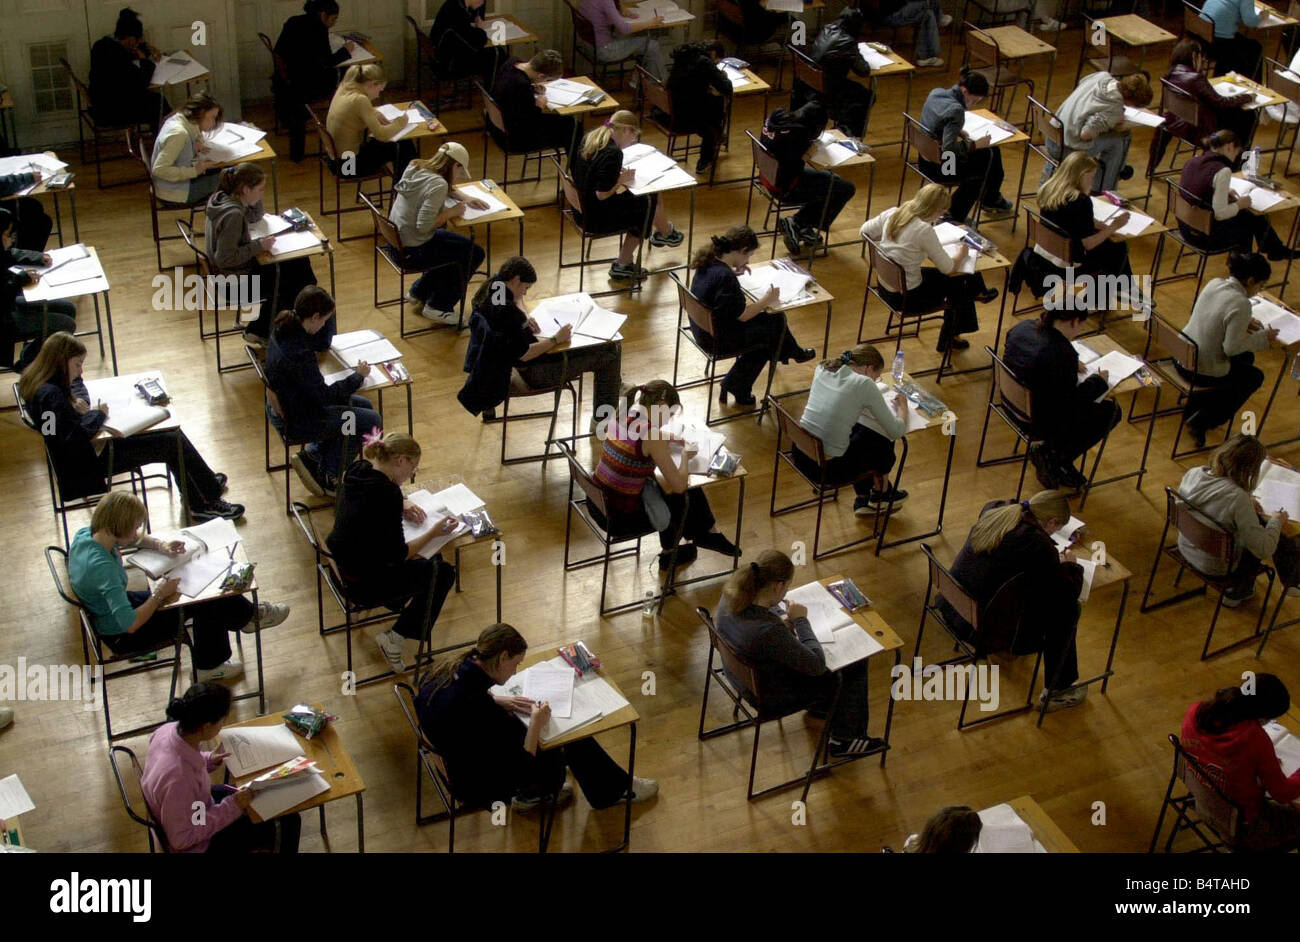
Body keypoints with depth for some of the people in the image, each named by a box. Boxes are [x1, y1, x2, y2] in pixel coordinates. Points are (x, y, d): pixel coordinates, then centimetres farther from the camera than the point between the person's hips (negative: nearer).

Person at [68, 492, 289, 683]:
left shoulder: (85, 535, -11)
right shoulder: (103, 567, -37)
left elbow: (135, 539, 10)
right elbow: (130, 625, -36)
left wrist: (161, 545, -7)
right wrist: (159, 595, -23)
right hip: (122, 638, -9)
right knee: (208, 603, -2)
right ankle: (248, 615, 28)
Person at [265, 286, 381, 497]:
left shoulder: (285, 326, -7)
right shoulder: (298, 353, -34)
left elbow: (323, 344, 11)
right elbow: (325, 396, -25)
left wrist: (327, 311, -3)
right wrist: (358, 376, -13)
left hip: (284, 406, 10)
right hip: (295, 420, -10)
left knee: (365, 406, 17)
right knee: (371, 420, -4)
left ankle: (311, 454, 17)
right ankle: (327, 475, 8)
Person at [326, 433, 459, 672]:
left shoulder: (357, 471, -2)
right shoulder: (387, 493, -27)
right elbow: (398, 555, -21)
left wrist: (401, 505, 6)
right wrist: (434, 533, -13)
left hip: (342, 566, 9)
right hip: (364, 584, -9)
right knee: (443, 572, 5)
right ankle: (395, 637, 6)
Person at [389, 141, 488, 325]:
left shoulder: (415, 167, 1)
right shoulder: (438, 184, -25)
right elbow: (423, 225, -30)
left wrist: (465, 198, 6)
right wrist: (451, 212, -17)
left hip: (396, 239, 9)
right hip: (411, 251, -9)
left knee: (456, 244, 28)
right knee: (475, 253, 4)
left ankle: (418, 292, 36)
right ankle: (438, 307, 10)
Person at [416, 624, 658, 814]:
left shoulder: (452, 669, -15)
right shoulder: (479, 713, -39)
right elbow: (522, 770, -28)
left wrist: (495, 700, 2)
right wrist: (536, 724, -18)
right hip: (479, 789, -8)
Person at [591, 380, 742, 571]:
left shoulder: (623, 417, 0)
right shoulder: (652, 437, -24)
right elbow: (679, 485, -20)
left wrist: (668, 437, 13)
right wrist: (685, 455, -3)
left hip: (596, 502, 7)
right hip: (619, 518, -7)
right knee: (682, 498, 20)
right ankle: (669, 555, 45)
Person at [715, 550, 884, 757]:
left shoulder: (730, 596, -18)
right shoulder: (769, 631, -40)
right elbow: (817, 665, -26)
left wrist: (782, 620, -6)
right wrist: (800, 620, -17)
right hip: (772, 698, -8)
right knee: (856, 664, 7)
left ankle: (818, 702, 47)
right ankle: (844, 739, 25)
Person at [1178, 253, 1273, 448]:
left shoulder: (1214, 283, -2)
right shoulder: (1241, 304, -25)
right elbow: (1232, 347, -22)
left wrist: (1243, 326, 9)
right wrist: (1262, 337, -9)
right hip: (1202, 371, -8)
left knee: (1246, 358, 28)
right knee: (1255, 377, 19)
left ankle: (1196, 404, 30)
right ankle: (1201, 422, 10)